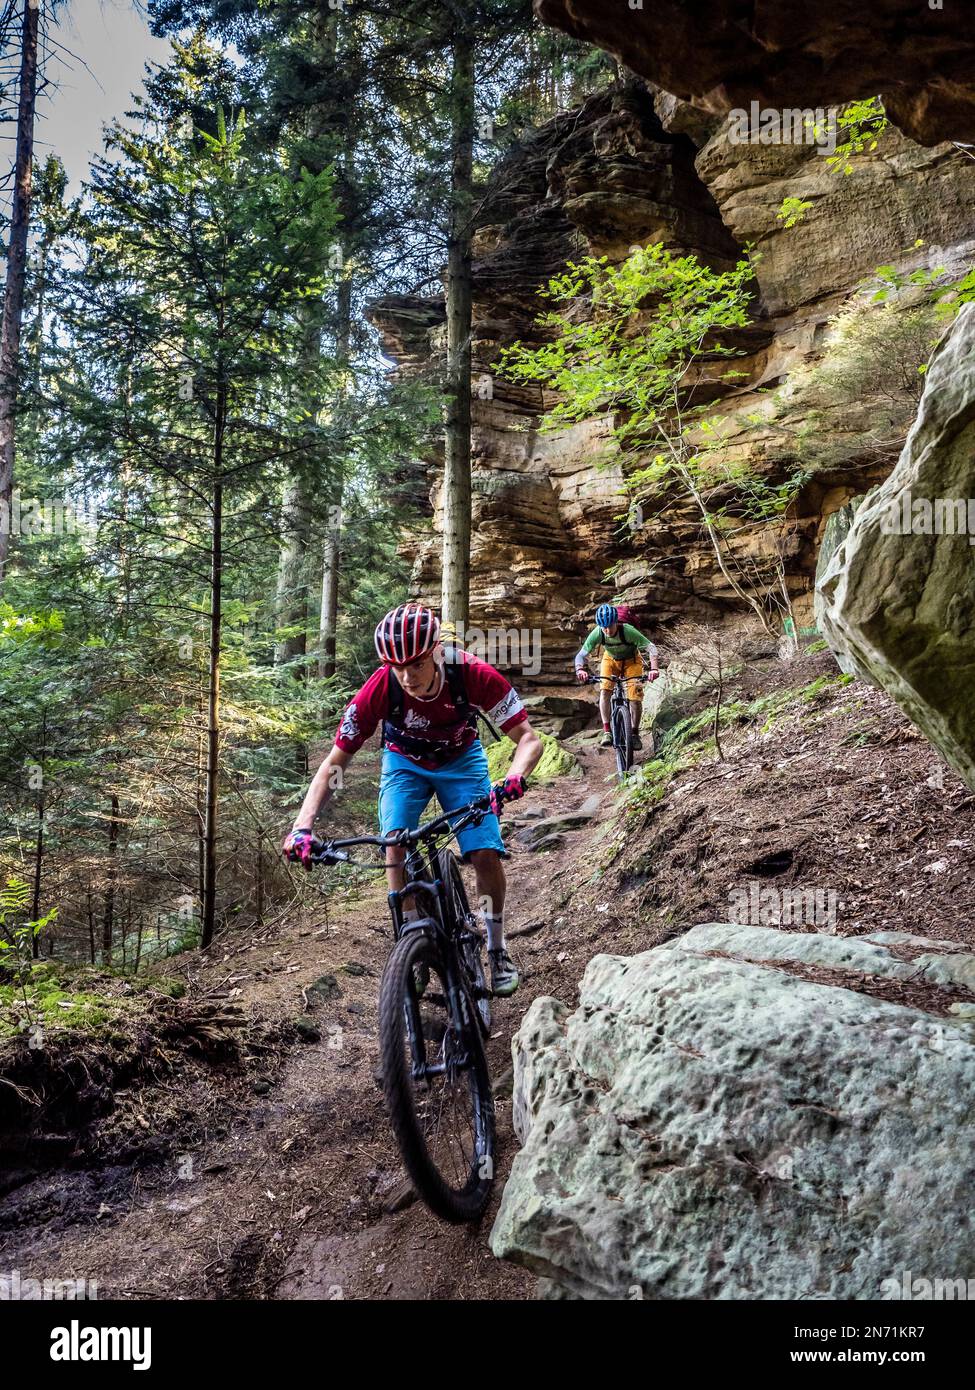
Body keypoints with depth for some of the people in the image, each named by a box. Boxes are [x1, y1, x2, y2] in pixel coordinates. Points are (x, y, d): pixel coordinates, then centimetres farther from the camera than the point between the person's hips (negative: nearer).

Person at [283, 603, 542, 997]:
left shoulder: (474, 675, -34)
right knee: (396, 844, -23)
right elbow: (333, 765, -26)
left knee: (486, 854, -15)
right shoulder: (379, 689, -33)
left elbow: (529, 739, -29)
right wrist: (302, 828, -38)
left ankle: (496, 948, 10)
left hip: (461, 760, 0)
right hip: (404, 761, 1)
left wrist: (513, 779, -50)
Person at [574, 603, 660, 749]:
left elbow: (650, 648, -38)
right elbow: (581, 654, -29)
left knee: (635, 697, -13)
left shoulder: (628, 631, -36)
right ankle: (607, 732, -16)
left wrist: (653, 668, -54)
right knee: (604, 691, -22)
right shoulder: (597, 633, -30)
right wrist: (580, 669, -50)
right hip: (611, 660, 2)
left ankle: (635, 733, 7)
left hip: (631, 661, -2)